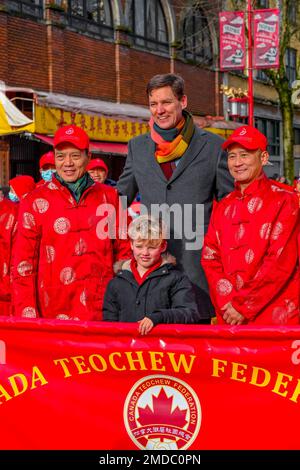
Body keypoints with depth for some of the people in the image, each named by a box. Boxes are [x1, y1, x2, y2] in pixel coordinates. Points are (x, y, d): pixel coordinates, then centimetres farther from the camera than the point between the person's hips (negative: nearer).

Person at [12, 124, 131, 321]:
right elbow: (23, 265, 2)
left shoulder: (109, 197, 10)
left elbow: (123, 251, 13)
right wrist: (28, 316, -6)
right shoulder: (36, 202, 4)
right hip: (54, 313, -1)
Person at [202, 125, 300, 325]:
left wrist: (243, 307, -13)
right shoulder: (223, 207, 13)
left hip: (274, 316, -4)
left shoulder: (284, 200, -4)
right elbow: (210, 259, 7)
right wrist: (227, 302, -9)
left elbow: (281, 263, -12)